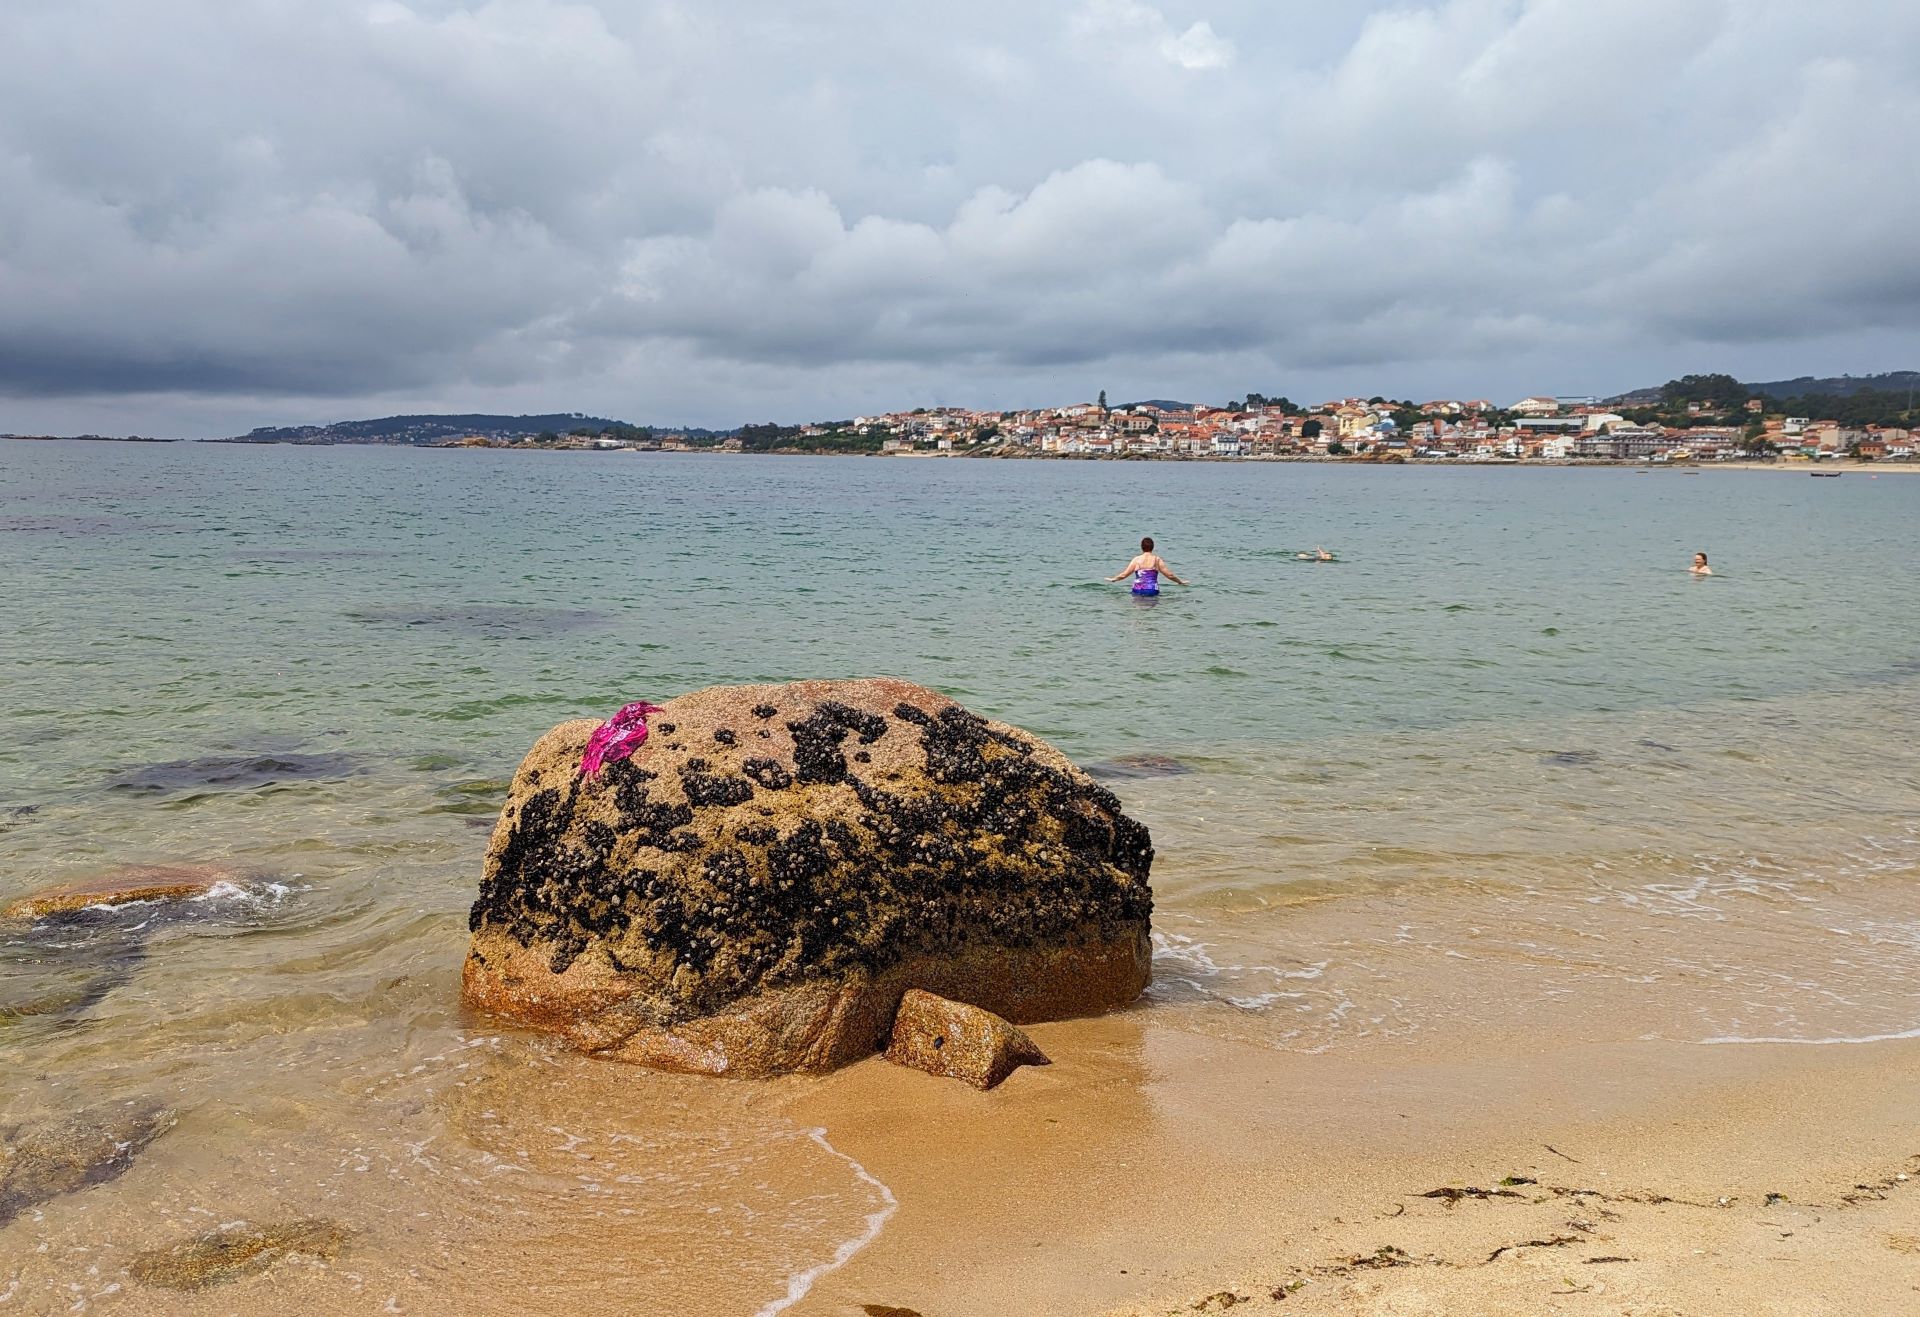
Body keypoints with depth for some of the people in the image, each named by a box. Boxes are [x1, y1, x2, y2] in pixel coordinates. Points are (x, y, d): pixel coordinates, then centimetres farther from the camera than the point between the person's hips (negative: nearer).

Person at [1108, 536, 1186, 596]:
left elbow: (1124, 574, 9)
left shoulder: (1137, 559, 6)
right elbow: (1169, 575, 8)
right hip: (1152, 591, 0)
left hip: (1138, 591, 0)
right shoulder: (1157, 559, 5)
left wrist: (1113, 579, 27)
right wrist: (1180, 582, 24)